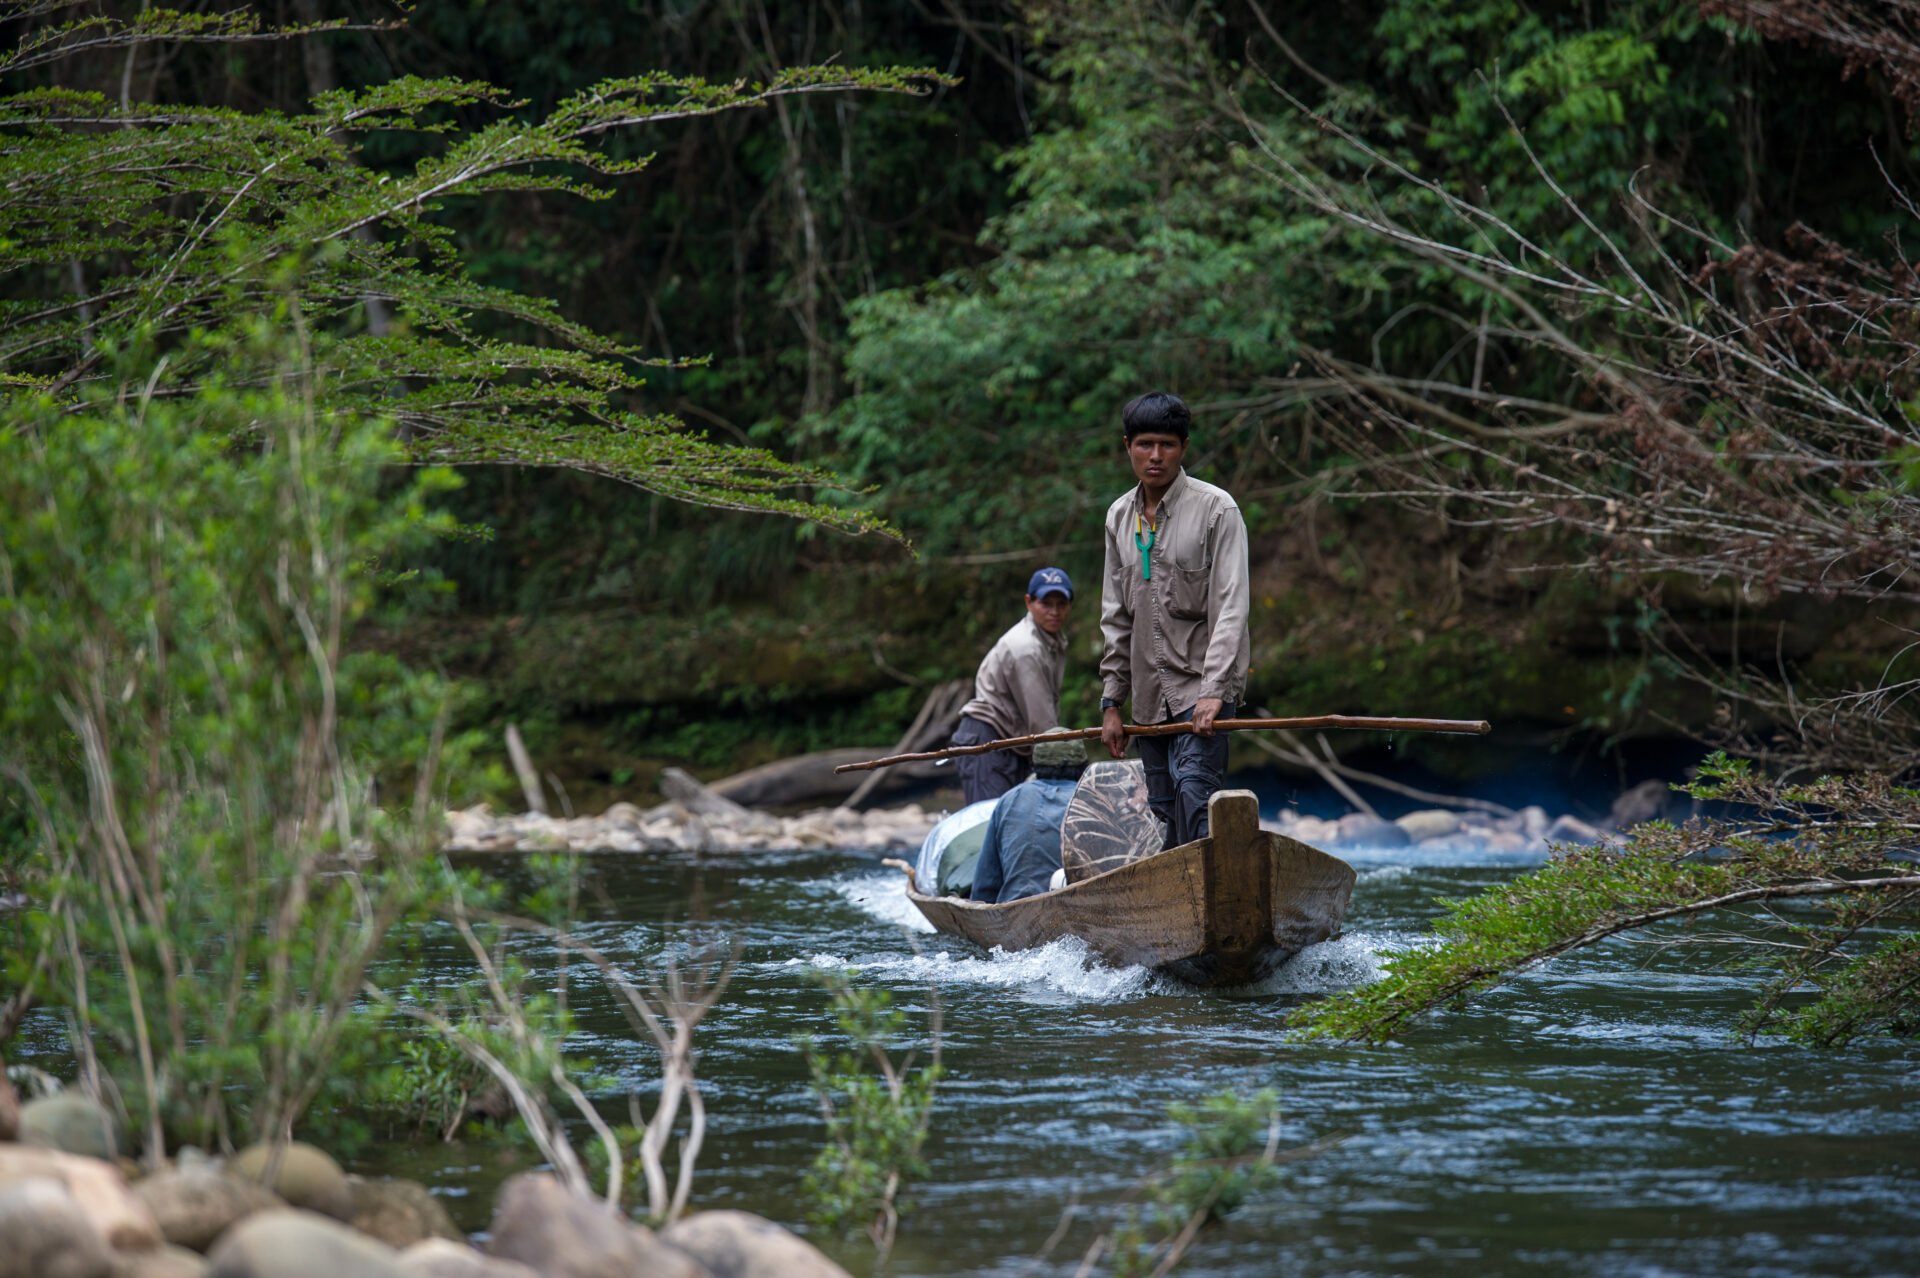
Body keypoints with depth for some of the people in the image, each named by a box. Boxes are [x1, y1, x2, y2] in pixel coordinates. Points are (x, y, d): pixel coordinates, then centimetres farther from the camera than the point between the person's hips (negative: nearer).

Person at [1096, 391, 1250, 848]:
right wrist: (1112, 701, 12)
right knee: (1165, 809, 3)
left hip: (1202, 687, -6)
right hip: (1149, 697, 6)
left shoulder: (1215, 509, -6)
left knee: (1193, 790, -21)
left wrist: (1213, 691, -22)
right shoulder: (1120, 518, 12)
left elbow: (1231, 607, -13)